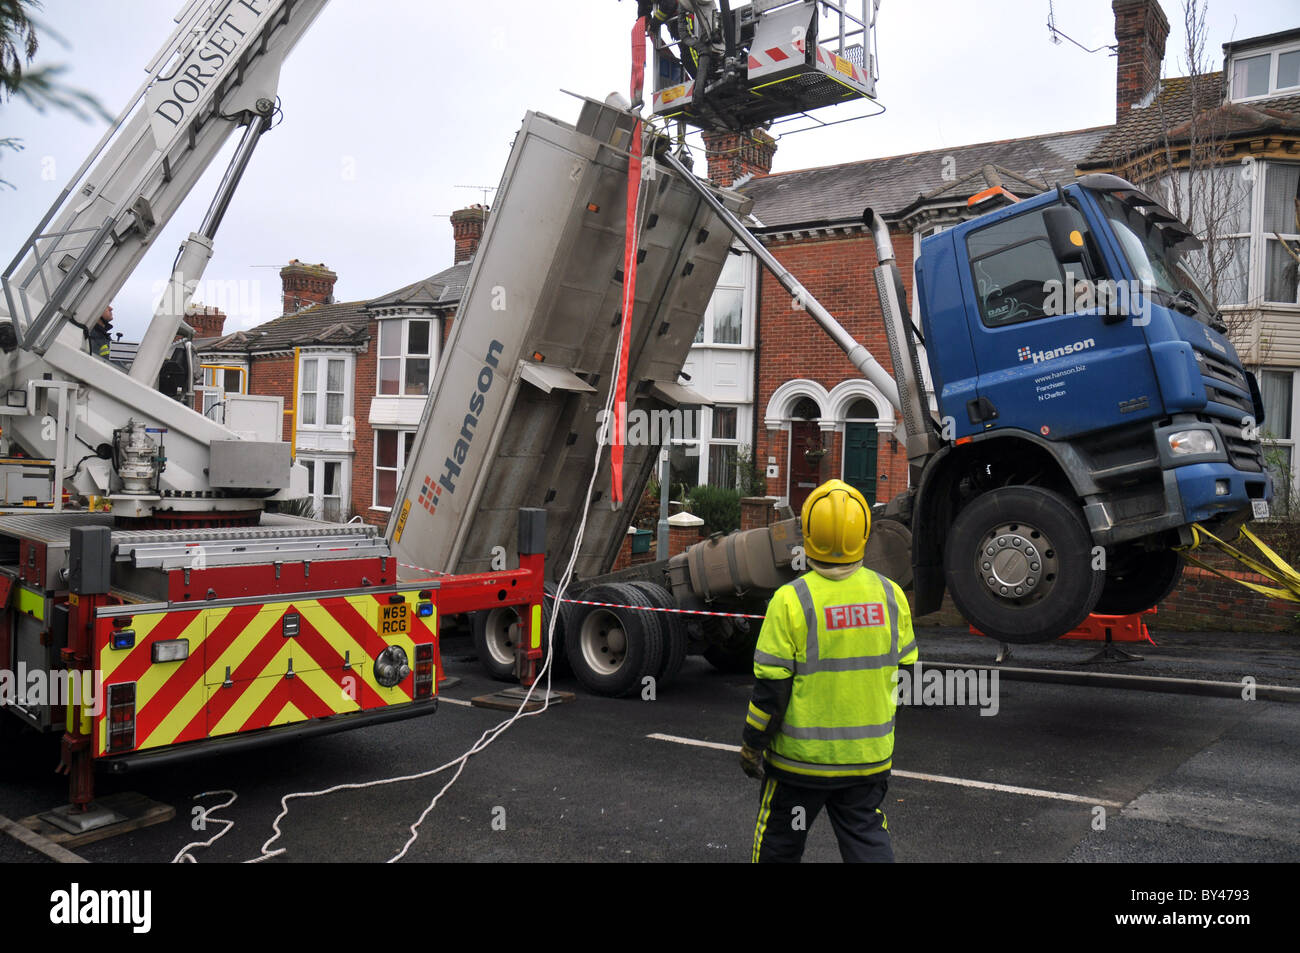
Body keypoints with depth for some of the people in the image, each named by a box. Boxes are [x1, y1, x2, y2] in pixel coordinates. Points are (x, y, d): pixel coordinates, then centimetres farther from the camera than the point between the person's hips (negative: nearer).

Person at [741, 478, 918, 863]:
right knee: (869, 844, 15)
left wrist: (752, 744, -2)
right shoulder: (889, 594, -4)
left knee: (778, 846, 16)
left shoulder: (791, 600, -18)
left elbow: (770, 686, -15)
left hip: (801, 758, -3)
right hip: (869, 758, 4)